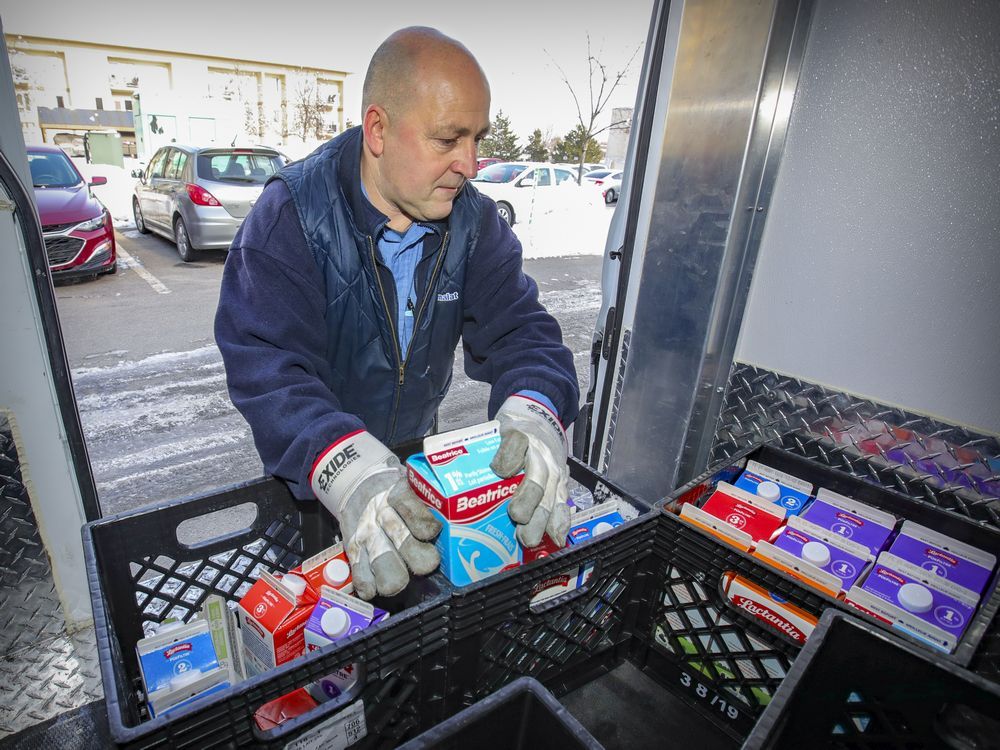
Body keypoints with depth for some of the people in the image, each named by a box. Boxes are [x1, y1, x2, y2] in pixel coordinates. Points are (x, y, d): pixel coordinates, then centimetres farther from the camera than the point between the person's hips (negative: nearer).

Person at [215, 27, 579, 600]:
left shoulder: (473, 218, -11)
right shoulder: (292, 213, -23)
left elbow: (517, 326, -17)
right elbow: (265, 363, -32)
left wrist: (536, 409, -40)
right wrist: (343, 465, -51)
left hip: (418, 447, 4)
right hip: (310, 474, -3)